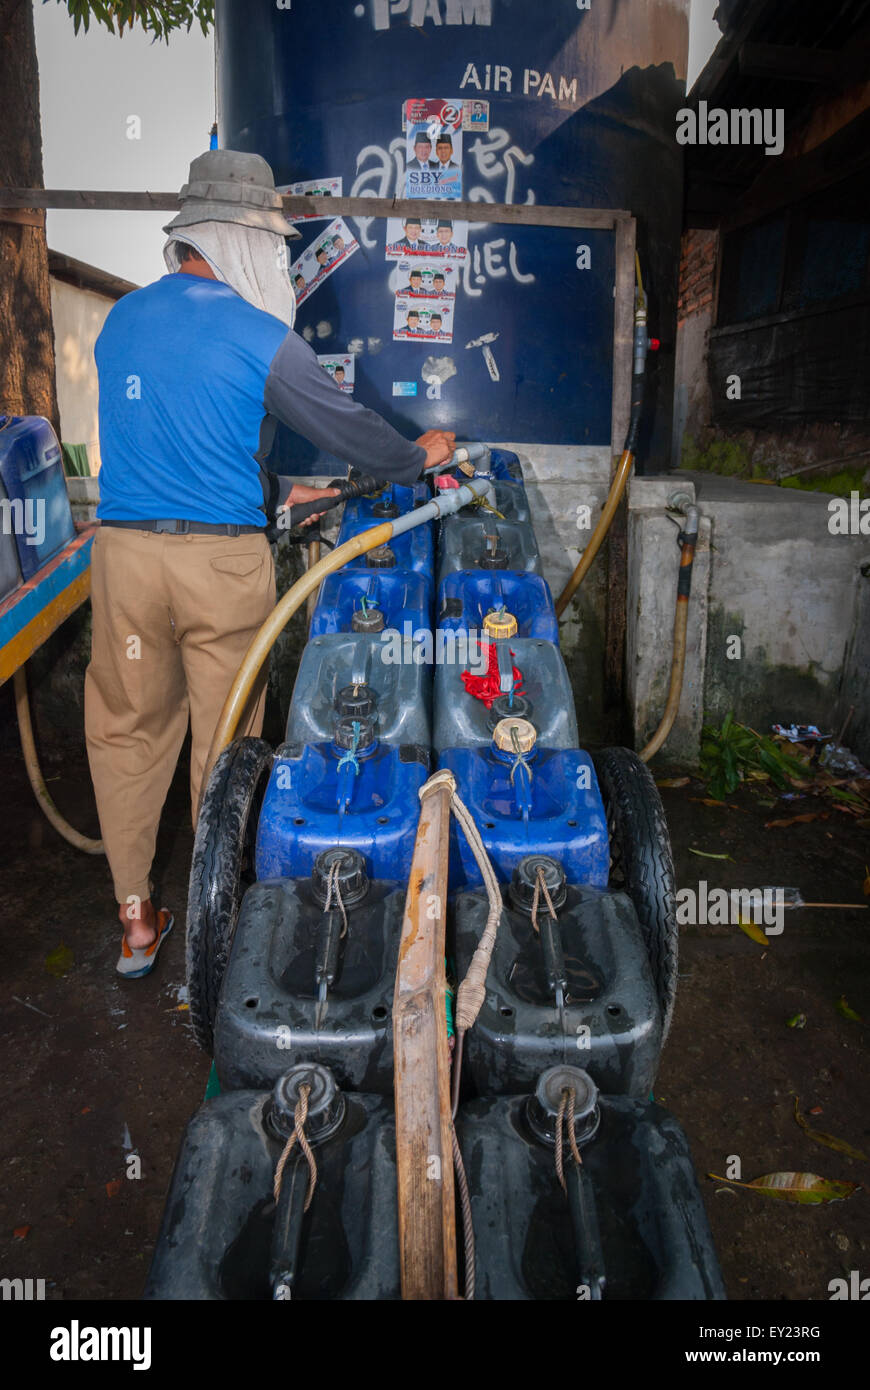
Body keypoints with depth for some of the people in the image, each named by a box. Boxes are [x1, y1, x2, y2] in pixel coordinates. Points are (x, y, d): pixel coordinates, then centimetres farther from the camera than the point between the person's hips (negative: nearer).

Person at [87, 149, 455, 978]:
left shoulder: (119, 321, 12)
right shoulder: (261, 338, -7)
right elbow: (345, 426, 1)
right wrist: (418, 458, 20)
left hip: (123, 548, 4)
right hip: (222, 560, -4)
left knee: (127, 731, 14)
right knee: (223, 740, 10)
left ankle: (136, 920, 25)